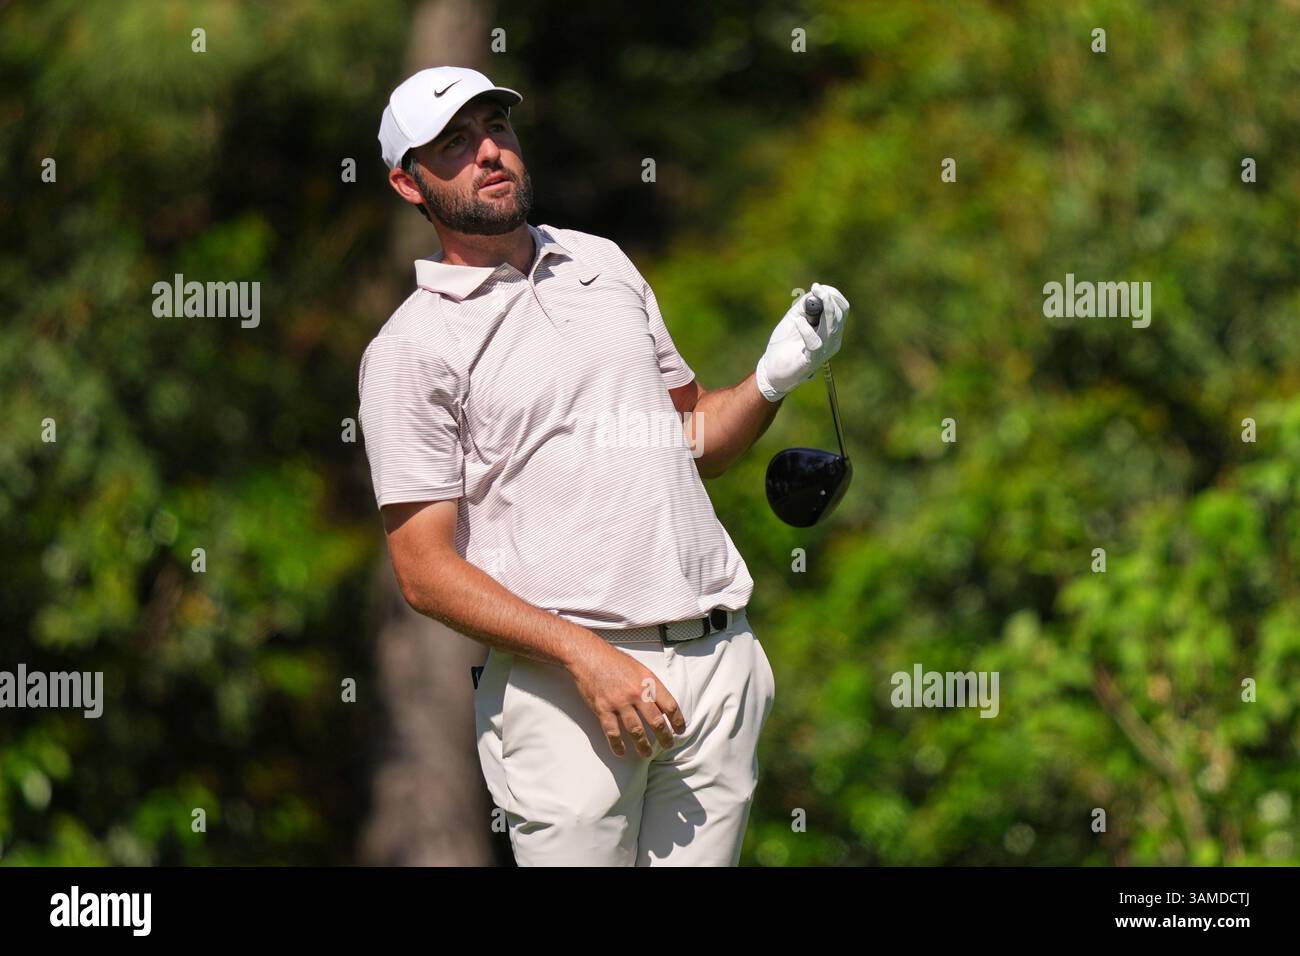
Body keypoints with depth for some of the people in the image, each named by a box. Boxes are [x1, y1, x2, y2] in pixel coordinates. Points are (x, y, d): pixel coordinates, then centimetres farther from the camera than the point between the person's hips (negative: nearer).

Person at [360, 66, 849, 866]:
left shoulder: (603, 263, 17)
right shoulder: (411, 346, -2)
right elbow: (426, 572, -7)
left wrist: (773, 381, 4)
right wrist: (584, 655, -18)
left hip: (719, 656, 5)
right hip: (562, 677, -5)